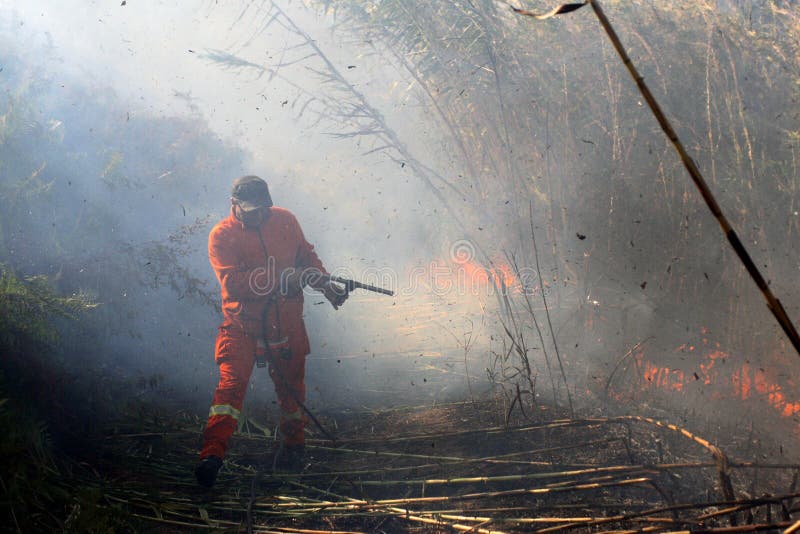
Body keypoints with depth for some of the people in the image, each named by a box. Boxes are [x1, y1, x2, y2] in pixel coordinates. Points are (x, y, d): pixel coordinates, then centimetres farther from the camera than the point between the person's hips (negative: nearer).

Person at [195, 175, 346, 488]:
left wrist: (326, 285, 0)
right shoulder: (222, 236, -10)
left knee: (291, 384, 14)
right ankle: (212, 453, -21)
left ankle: (293, 445, 34)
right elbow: (232, 281, -22)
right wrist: (281, 278, -29)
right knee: (232, 382, -17)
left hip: (286, 321, 4)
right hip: (242, 324, -3)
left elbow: (307, 256, 15)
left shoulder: (284, 220, 2)